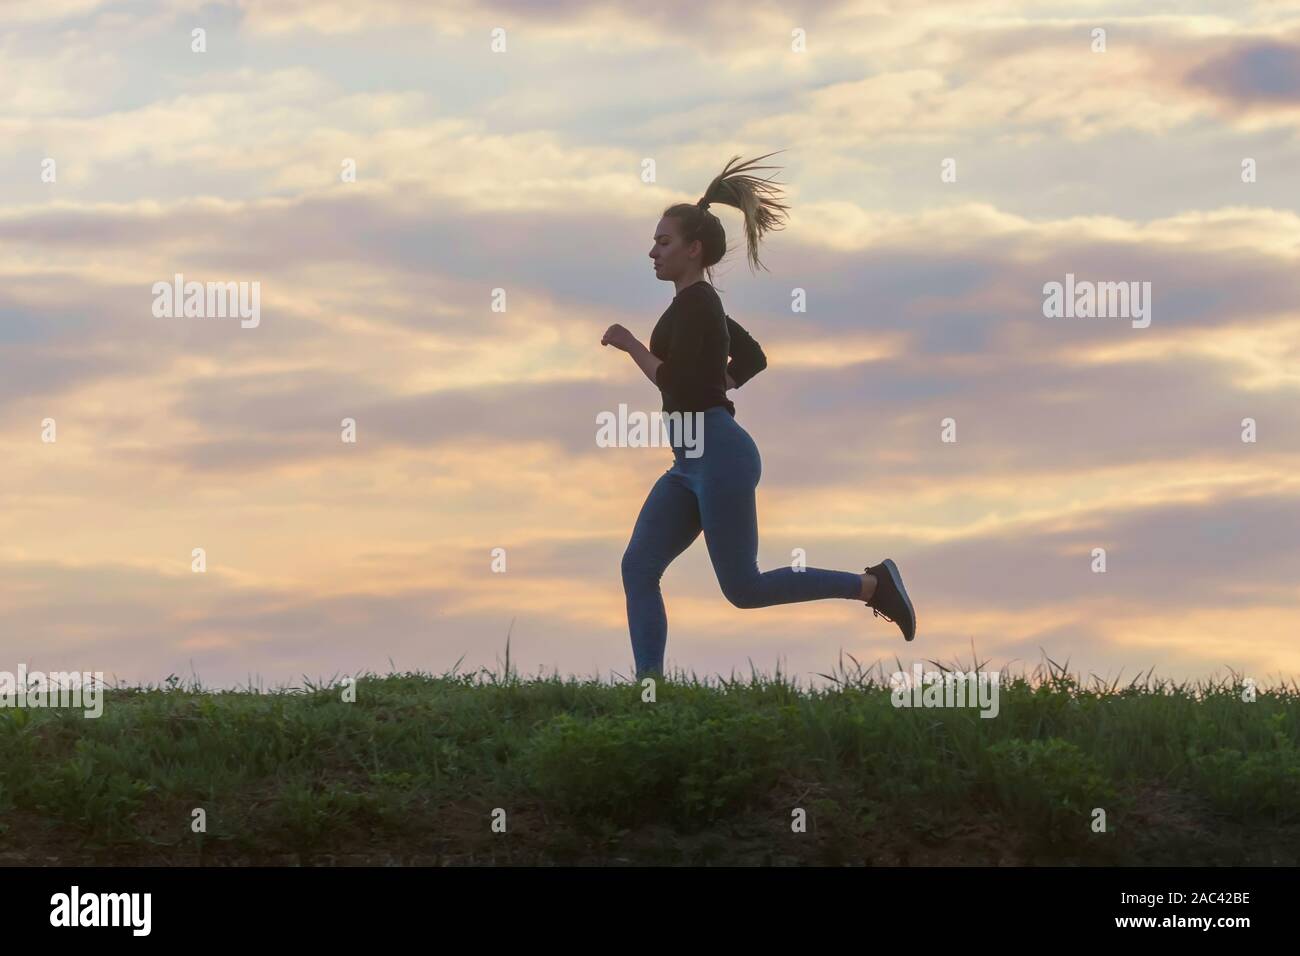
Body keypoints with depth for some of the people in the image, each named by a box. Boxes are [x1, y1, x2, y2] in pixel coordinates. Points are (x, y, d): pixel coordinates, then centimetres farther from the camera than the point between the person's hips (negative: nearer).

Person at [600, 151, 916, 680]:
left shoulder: (694, 303, -12)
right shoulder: (702, 304, 17)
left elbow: (678, 384, -21)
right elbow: (752, 359, 31)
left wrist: (630, 345, -11)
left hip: (719, 456, -10)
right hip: (691, 463, 10)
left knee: (744, 588, -7)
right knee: (638, 567, 1)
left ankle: (872, 584, 0)